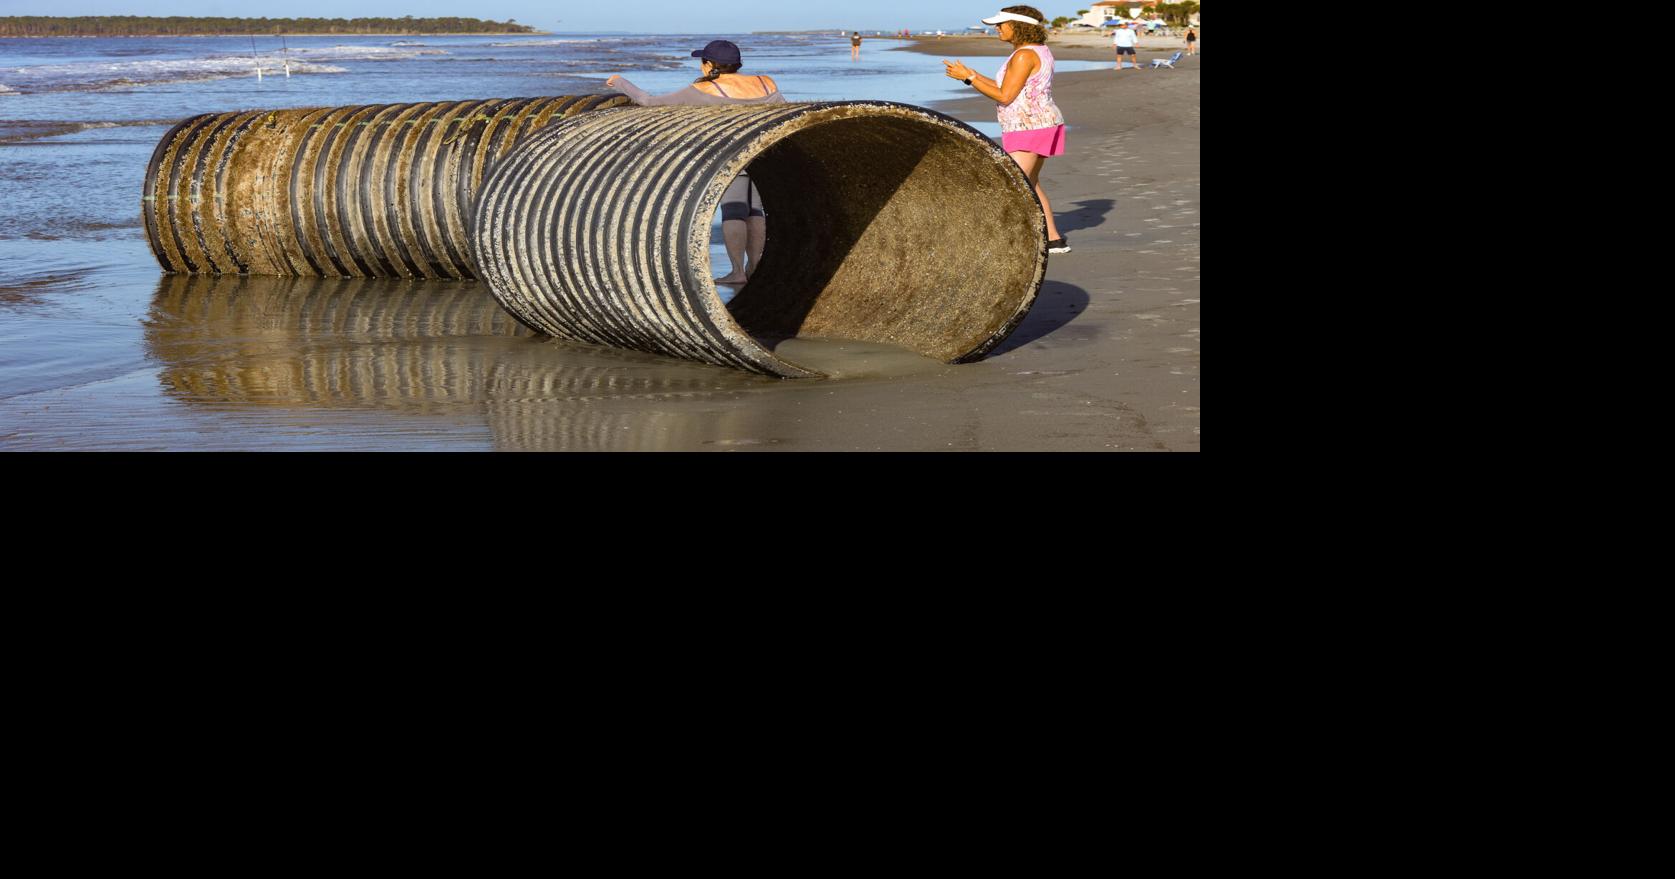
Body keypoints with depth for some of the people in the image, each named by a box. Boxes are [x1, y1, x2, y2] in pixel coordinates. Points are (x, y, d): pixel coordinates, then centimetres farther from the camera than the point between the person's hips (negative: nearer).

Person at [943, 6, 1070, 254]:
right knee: (1028, 185, 20)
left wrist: (968, 77, -14)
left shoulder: (1024, 56, -20)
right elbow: (1010, 91, 15)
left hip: (1029, 130, -11)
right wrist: (972, 76, 10)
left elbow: (1005, 97, -19)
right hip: (1040, 126, 11)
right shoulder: (1040, 50, 11)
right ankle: (1054, 239, 23)